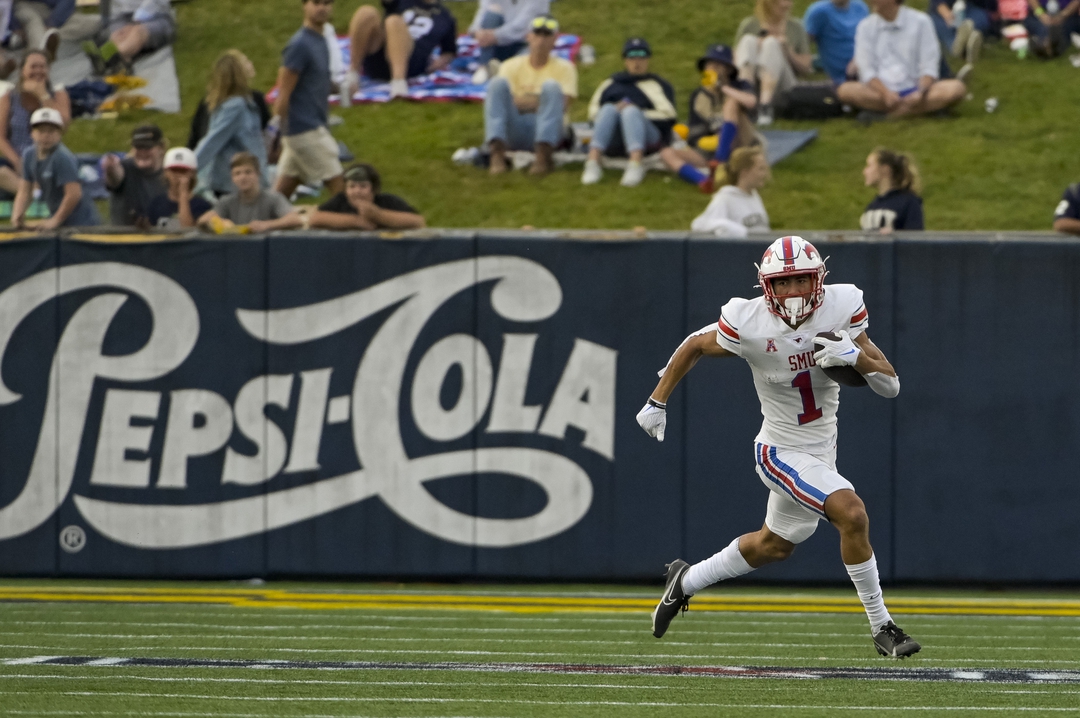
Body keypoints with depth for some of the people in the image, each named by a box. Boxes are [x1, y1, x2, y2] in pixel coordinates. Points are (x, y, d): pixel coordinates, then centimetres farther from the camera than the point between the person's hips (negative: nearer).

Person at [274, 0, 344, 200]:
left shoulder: (320, 41, 12)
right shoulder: (299, 45, -15)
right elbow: (283, 94, -16)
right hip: (306, 130, -9)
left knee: (283, 192, 10)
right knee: (338, 186, -5)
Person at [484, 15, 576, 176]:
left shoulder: (564, 68, 10)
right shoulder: (512, 66, 13)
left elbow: (563, 105, -5)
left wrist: (523, 101, -9)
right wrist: (538, 102, -11)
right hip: (515, 133, 1)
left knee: (551, 86, -25)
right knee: (497, 83, -20)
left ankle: (543, 156, -35)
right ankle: (497, 154, -36)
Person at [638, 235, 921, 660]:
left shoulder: (841, 308, -14)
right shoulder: (748, 324, -22)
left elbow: (890, 386, -12)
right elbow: (695, 346, -2)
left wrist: (857, 357, -31)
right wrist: (657, 402, 3)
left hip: (820, 450, 6)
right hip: (782, 452, -6)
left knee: (774, 545, 24)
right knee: (852, 514, -24)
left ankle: (686, 581, 46)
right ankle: (881, 627, -11)